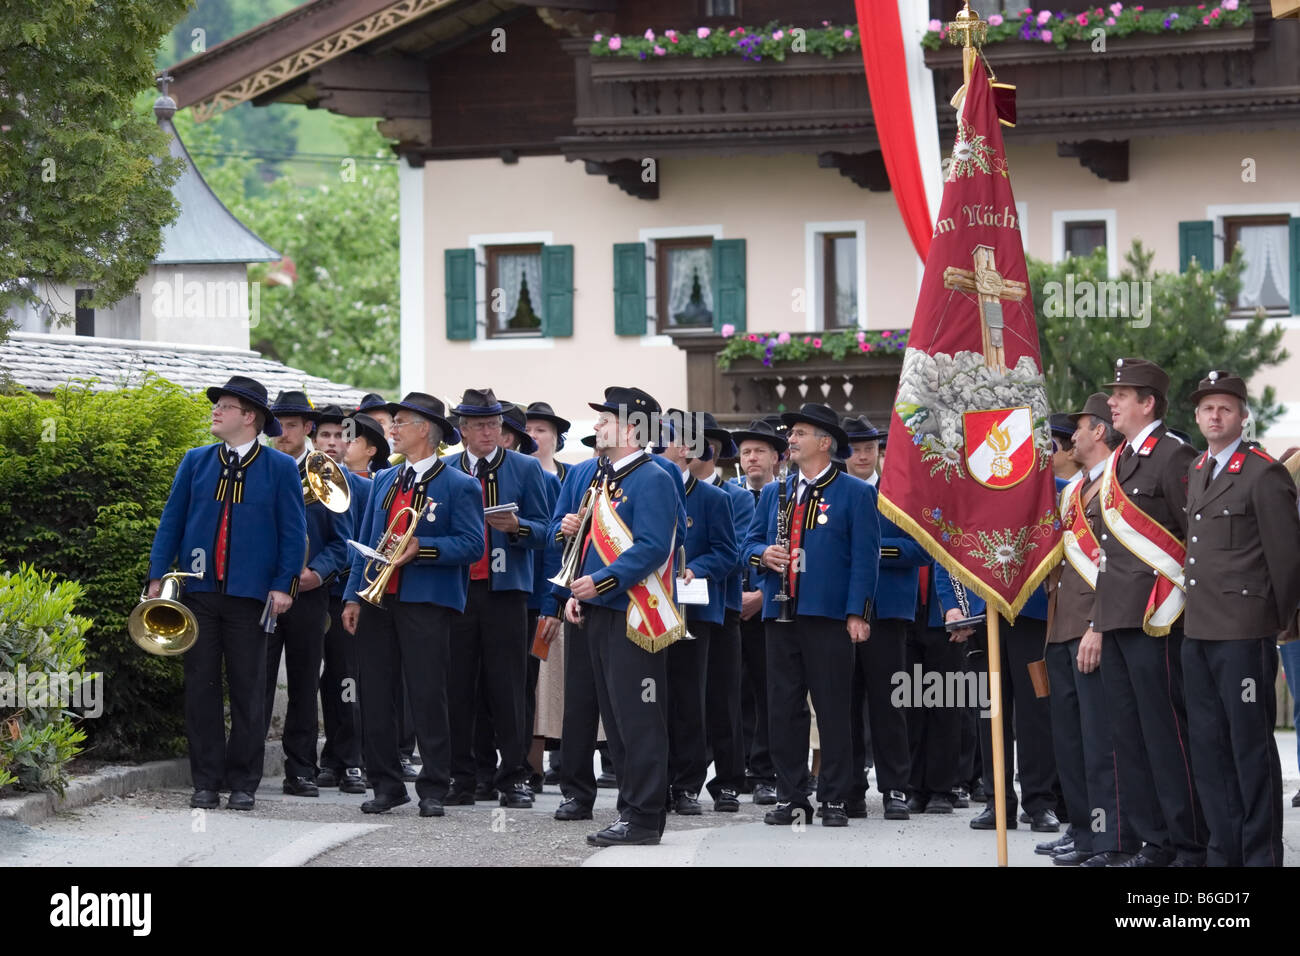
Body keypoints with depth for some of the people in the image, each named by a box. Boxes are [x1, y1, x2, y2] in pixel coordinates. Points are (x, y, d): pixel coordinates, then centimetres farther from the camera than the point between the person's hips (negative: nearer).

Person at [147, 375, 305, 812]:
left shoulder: (281, 468, 2)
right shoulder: (196, 461, 9)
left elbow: (293, 532, 1)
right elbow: (172, 521, 9)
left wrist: (284, 585, -8)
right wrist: (158, 576, 1)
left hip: (250, 595, -2)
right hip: (199, 590, 2)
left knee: (248, 690, 2)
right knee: (200, 686, 3)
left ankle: (243, 783, 10)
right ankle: (206, 782, 9)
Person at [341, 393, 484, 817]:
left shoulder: (458, 485, -1)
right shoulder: (383, 480, 18)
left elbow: (472, 544, -8)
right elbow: (365, 542, 17)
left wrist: (422, 548, -20)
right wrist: (353, 597, 9)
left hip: (426, 604, -6)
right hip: (377, 603, 6)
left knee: (428, 697, -5)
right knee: (376, 697, 4)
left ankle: (433, 789, 1)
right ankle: (386, 786, 12)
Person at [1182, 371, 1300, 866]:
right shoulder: (1195, 472, 16)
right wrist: (1192, 614, 15)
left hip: (1243, 632, -8)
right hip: (1198, 632, 8)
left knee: (1251, 746, -4)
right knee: (1208, 746, 11)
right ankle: (1224, 849, 18)